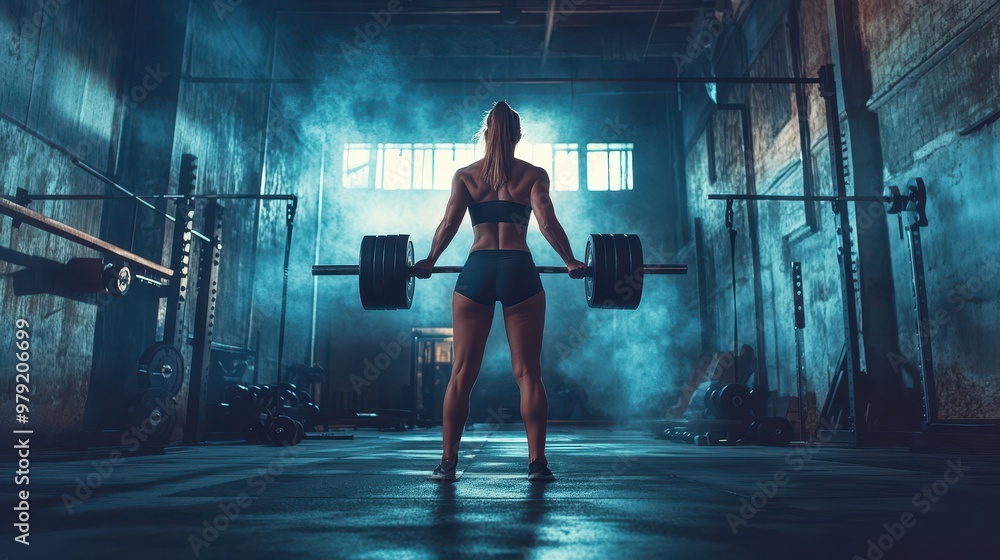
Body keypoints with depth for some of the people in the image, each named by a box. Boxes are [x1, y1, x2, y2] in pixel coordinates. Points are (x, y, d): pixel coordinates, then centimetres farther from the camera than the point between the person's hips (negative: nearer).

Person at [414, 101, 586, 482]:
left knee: (462, 372, 6)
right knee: (528, 373, 4)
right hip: (519, 270, -1)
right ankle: (537, 462, 4)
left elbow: (450, 223, 0)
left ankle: (448, 462, 8)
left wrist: (429, 262, 8)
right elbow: (547, 223, -3)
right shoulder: (533, 174, 9)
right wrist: (571, 263, 4)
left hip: (476, 270, 1)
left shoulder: (465, 175, 12)